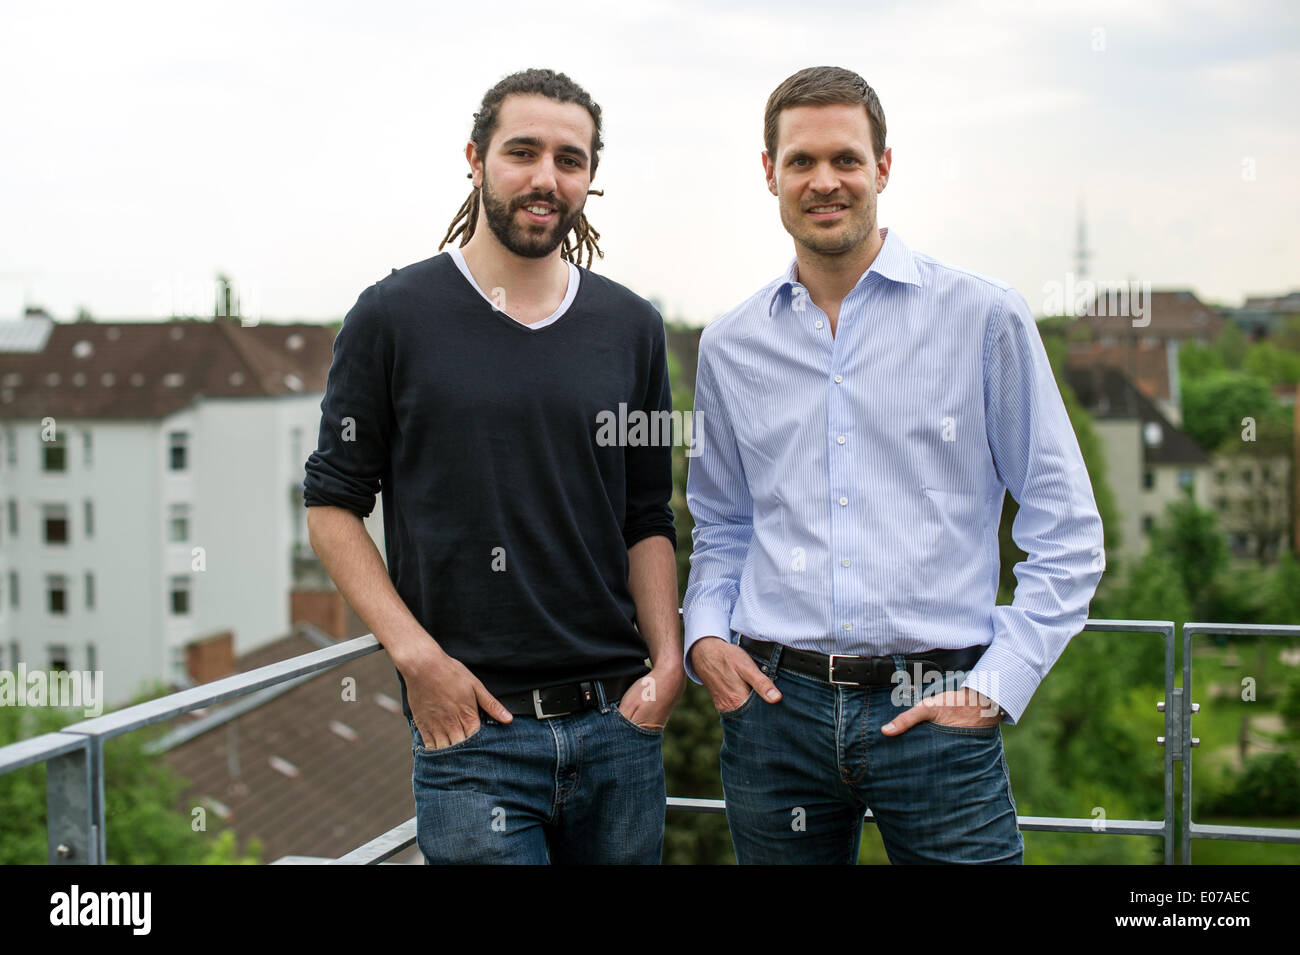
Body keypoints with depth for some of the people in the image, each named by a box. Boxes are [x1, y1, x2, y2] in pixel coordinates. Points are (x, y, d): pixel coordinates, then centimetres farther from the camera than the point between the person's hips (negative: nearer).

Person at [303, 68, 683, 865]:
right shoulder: (395, 316, -1)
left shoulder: (632, 327, 9)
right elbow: (333, 505, 0)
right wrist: (414, 653, -9)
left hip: (617, 720, 4)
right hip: (473, 729, -3)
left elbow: (648, 519, 12)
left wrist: (667, 660, -1)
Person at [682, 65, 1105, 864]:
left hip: (935, 712, -2)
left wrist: (995, 687, -7)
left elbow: (1066, 530, 1)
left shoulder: (985, 318, -1)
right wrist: (704, 635, 3)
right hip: (776, 707, 3)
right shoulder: (731, 347, 9)